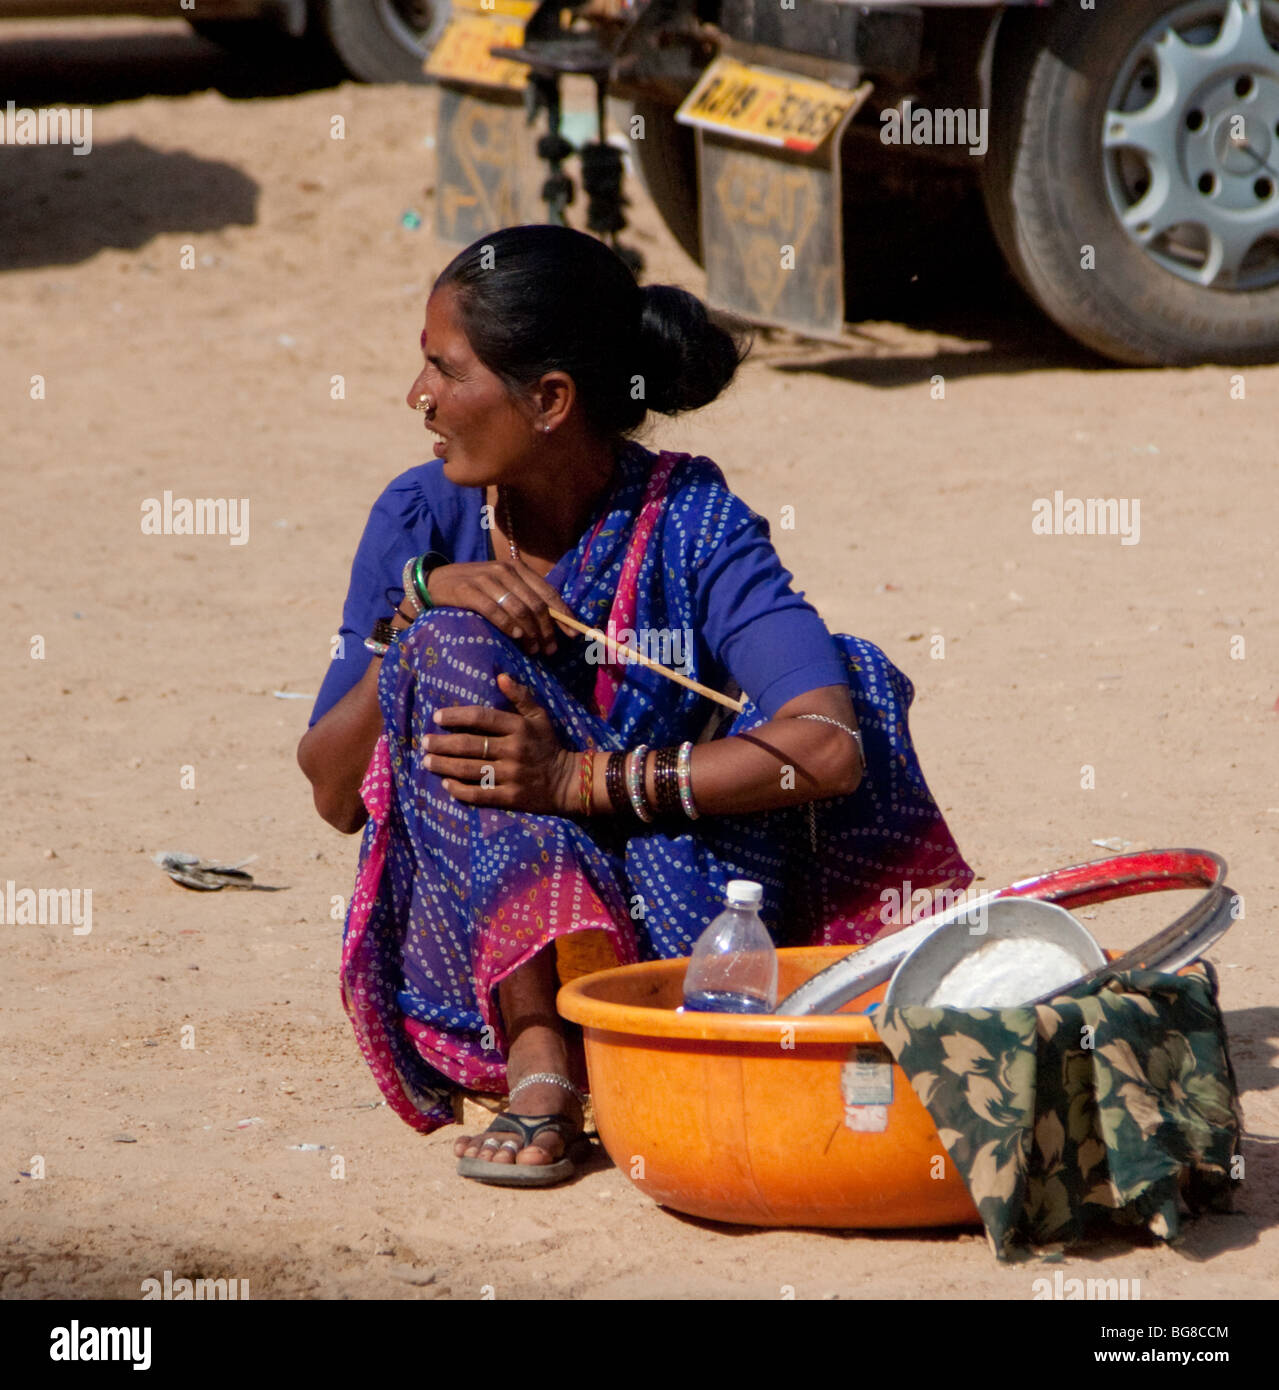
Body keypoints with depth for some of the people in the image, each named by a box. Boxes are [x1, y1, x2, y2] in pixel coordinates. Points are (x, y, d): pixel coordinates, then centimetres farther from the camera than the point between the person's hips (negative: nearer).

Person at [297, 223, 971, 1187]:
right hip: (472, 954, 1)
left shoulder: (688, 522, -9)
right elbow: (333, 795, -4)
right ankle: (539, 1069, -31)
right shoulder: (423, 519, -2)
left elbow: (828, 745, -25)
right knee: (454, 646, -23)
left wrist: (579, 780, -28)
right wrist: (418, 609, -19)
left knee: (838, 670, -17)